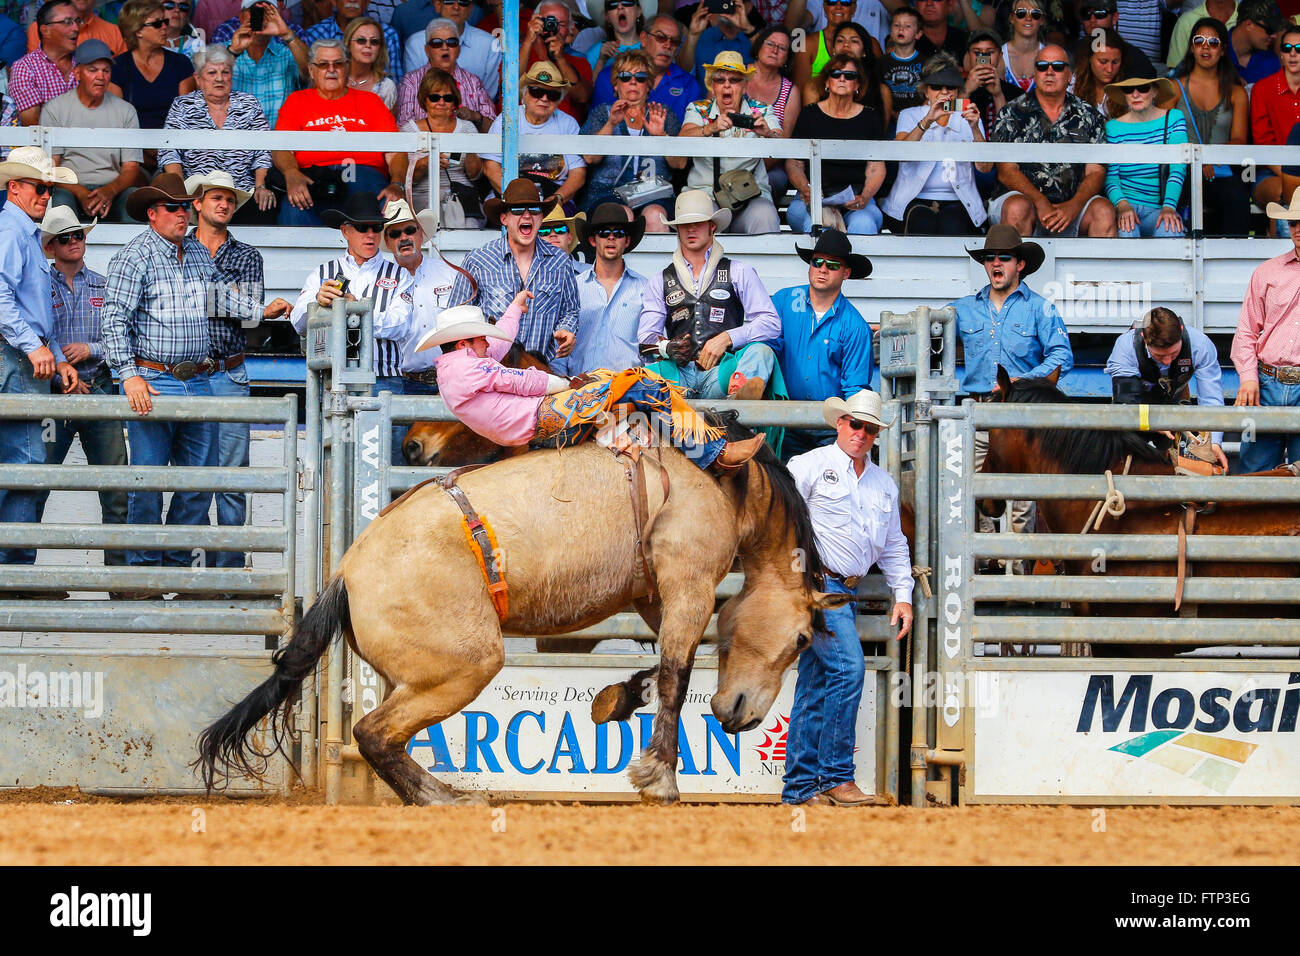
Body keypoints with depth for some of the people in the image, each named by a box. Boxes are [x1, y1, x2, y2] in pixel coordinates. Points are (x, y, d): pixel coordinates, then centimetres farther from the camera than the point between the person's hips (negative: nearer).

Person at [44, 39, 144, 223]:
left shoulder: (126, 111, 11)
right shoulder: (54, 109, 5)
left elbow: (131, 168, 6)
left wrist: (109, 191, -18)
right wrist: (81, 193, -21)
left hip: (113, 188, 2)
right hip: (70, 188, -2)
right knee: (60, 201, -37)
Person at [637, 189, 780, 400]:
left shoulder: (739, 272, 18)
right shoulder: (660, 281, 24)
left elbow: (771, 324, 8)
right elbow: (646, 337, 13)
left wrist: (726, 338, -8)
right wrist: (667, 348, -11)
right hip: (679, 371, 2)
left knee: (761, 351, -37)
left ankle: (742, 392, -67)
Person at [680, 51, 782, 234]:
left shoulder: (761, 112, 10)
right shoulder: (699, 110, 10)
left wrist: (768, 134, -29)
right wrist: (711, 128, -31)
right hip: (705, 192, 0)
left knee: (764, 216, -33)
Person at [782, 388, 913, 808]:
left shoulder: (884, 483, 19)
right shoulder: (810, 466, -1)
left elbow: (894, 545, 25)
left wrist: (903, 595, 16)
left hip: (846, 591, 7)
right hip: (815, 582, -7)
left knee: (814, 686, 7)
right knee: (848, 666, -20)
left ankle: (800, 786, 8)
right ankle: (836, 776, -17)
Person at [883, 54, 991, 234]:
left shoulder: (966, 119, 17)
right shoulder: (909, 116, 14)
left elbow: (985, 167, 2)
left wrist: (975, 129, -12)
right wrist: (927, 121, -21)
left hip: (955, 201, 1)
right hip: (915, 201, -1)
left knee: (953, 228, -31)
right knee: (923, 226, -33)